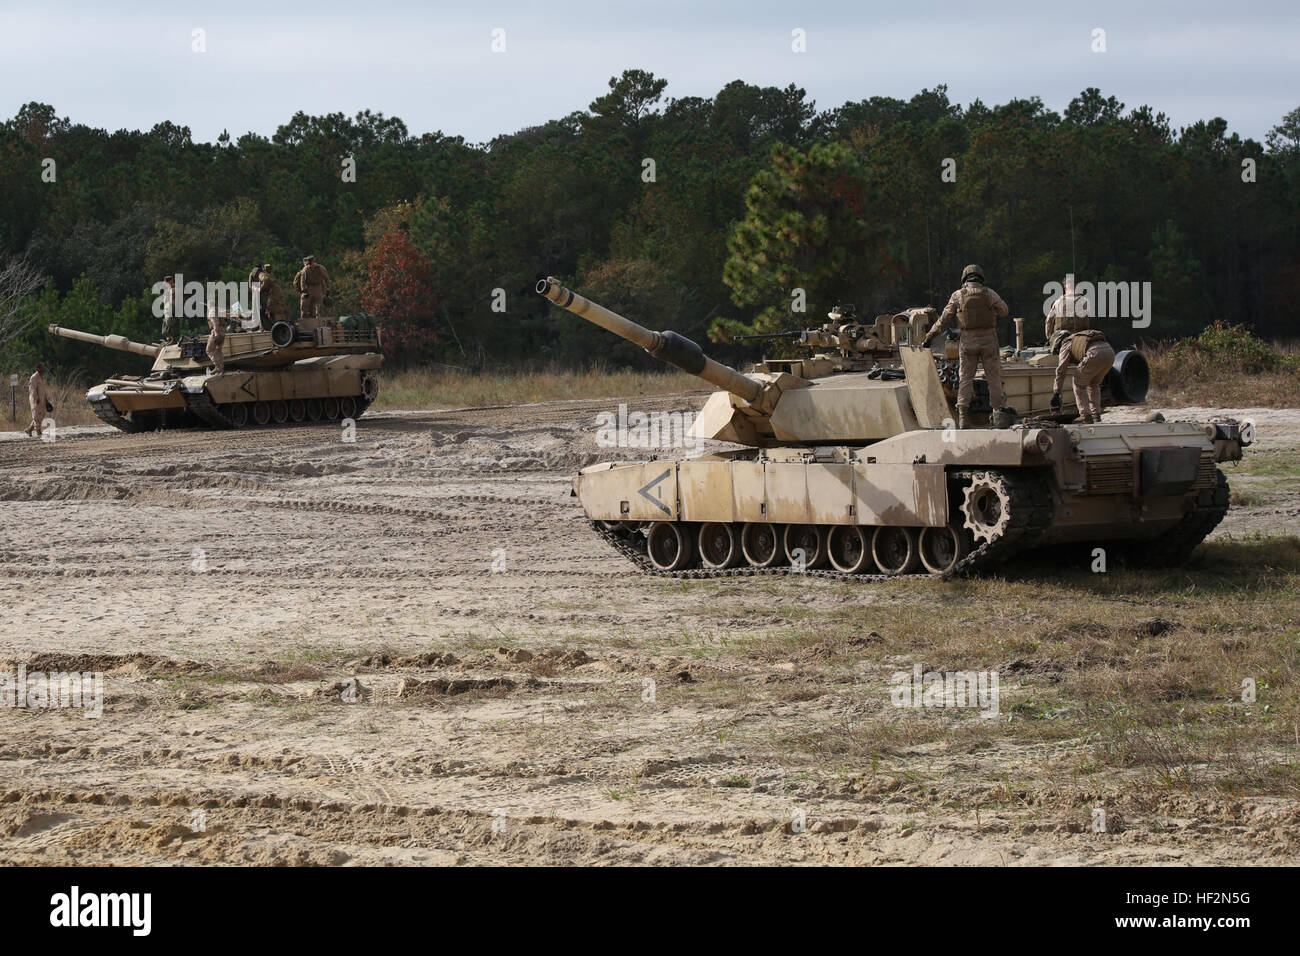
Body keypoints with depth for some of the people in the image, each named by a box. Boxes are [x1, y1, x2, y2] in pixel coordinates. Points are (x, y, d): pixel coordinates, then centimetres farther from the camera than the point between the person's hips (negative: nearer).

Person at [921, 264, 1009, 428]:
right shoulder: (989, 294, -2)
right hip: (988, 341, 0)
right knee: (994, 378, 10)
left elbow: (944, 320, 0)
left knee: (965, 379, 4)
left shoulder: (958, 295, -1)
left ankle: (963, 418, -6)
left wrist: (929, 337, 6)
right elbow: (1004, 310, 13)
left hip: (968, 342, 0)